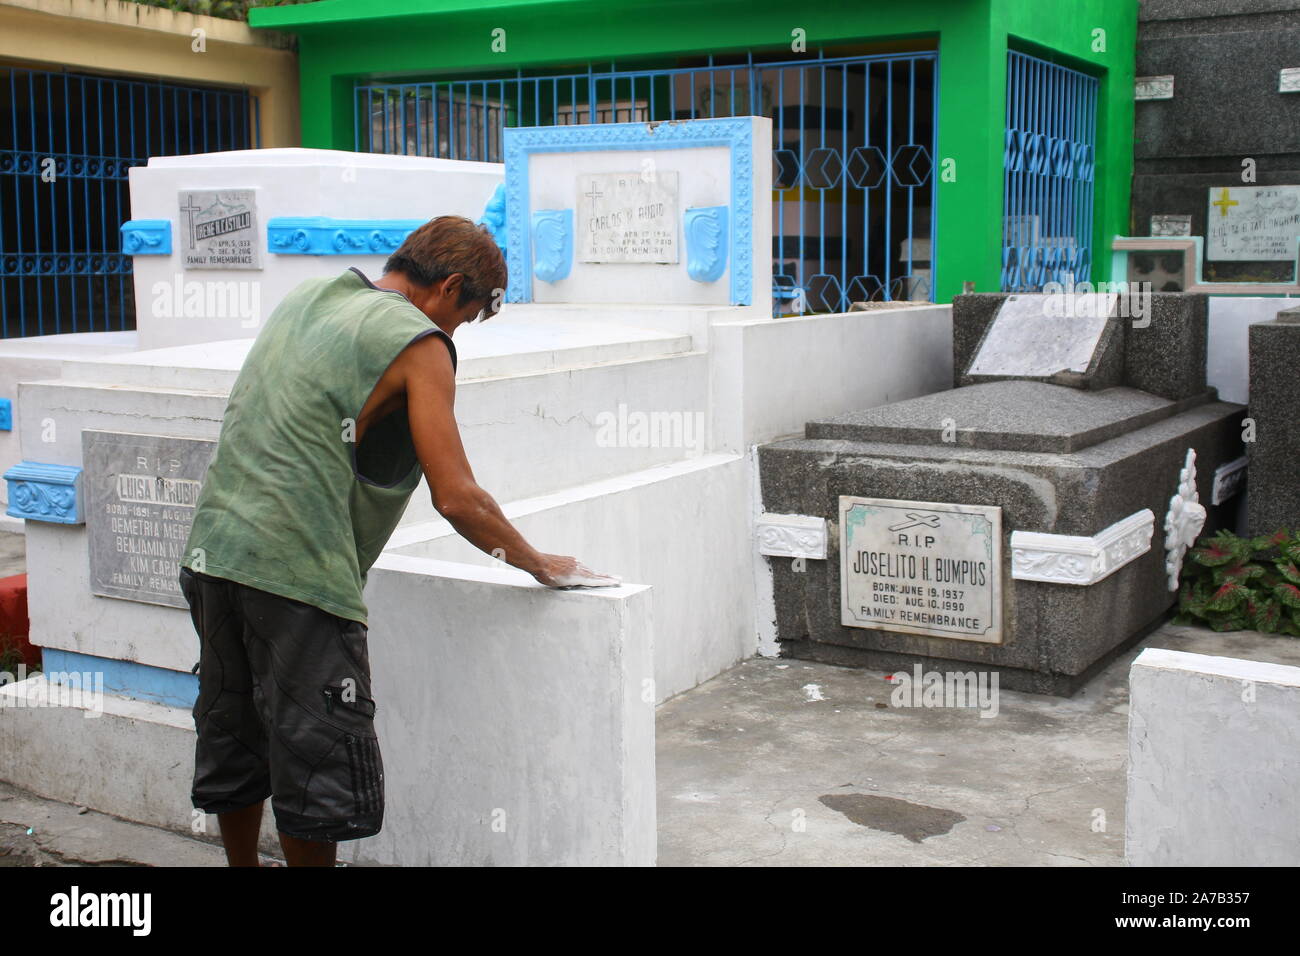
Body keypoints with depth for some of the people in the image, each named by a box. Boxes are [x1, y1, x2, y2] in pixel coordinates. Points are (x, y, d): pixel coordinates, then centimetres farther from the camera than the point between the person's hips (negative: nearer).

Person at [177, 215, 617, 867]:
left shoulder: (304, 299, 16)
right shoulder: (418, 343, -6)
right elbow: (457, 500, -10)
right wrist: (540, 566, 3)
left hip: (212, 548, 8)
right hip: (295, 571, -8)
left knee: (234, 745, 20)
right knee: (319, 765, 3)